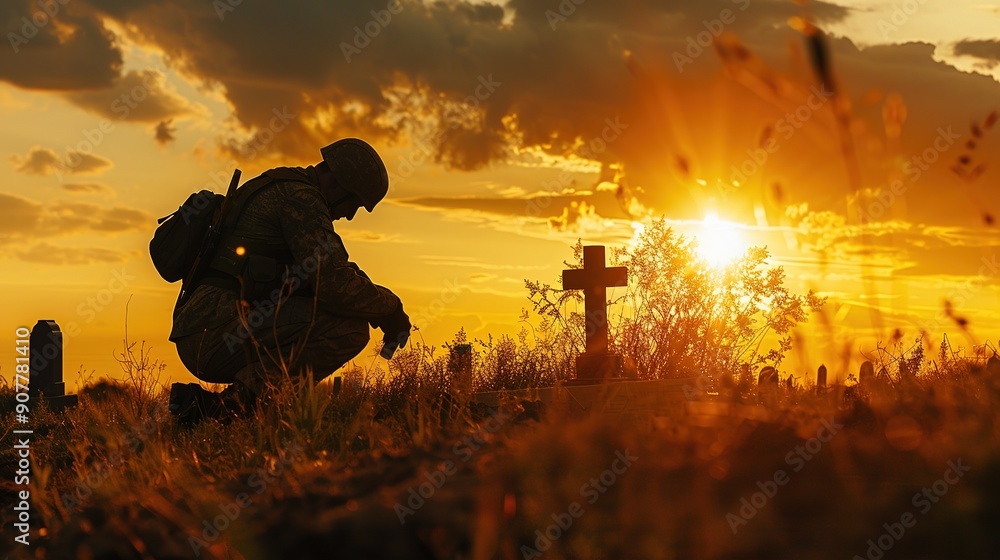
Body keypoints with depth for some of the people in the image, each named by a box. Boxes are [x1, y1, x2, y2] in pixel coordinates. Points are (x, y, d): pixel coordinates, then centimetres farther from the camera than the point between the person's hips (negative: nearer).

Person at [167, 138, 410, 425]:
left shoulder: (276, 191, 27)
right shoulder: (300, 197, -6)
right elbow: (334, 284, -16)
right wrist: (391, 309, 0)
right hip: (219, 332, -10)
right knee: (350, 326, -15)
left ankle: (202, 404, 11)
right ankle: (239, 400, -16)